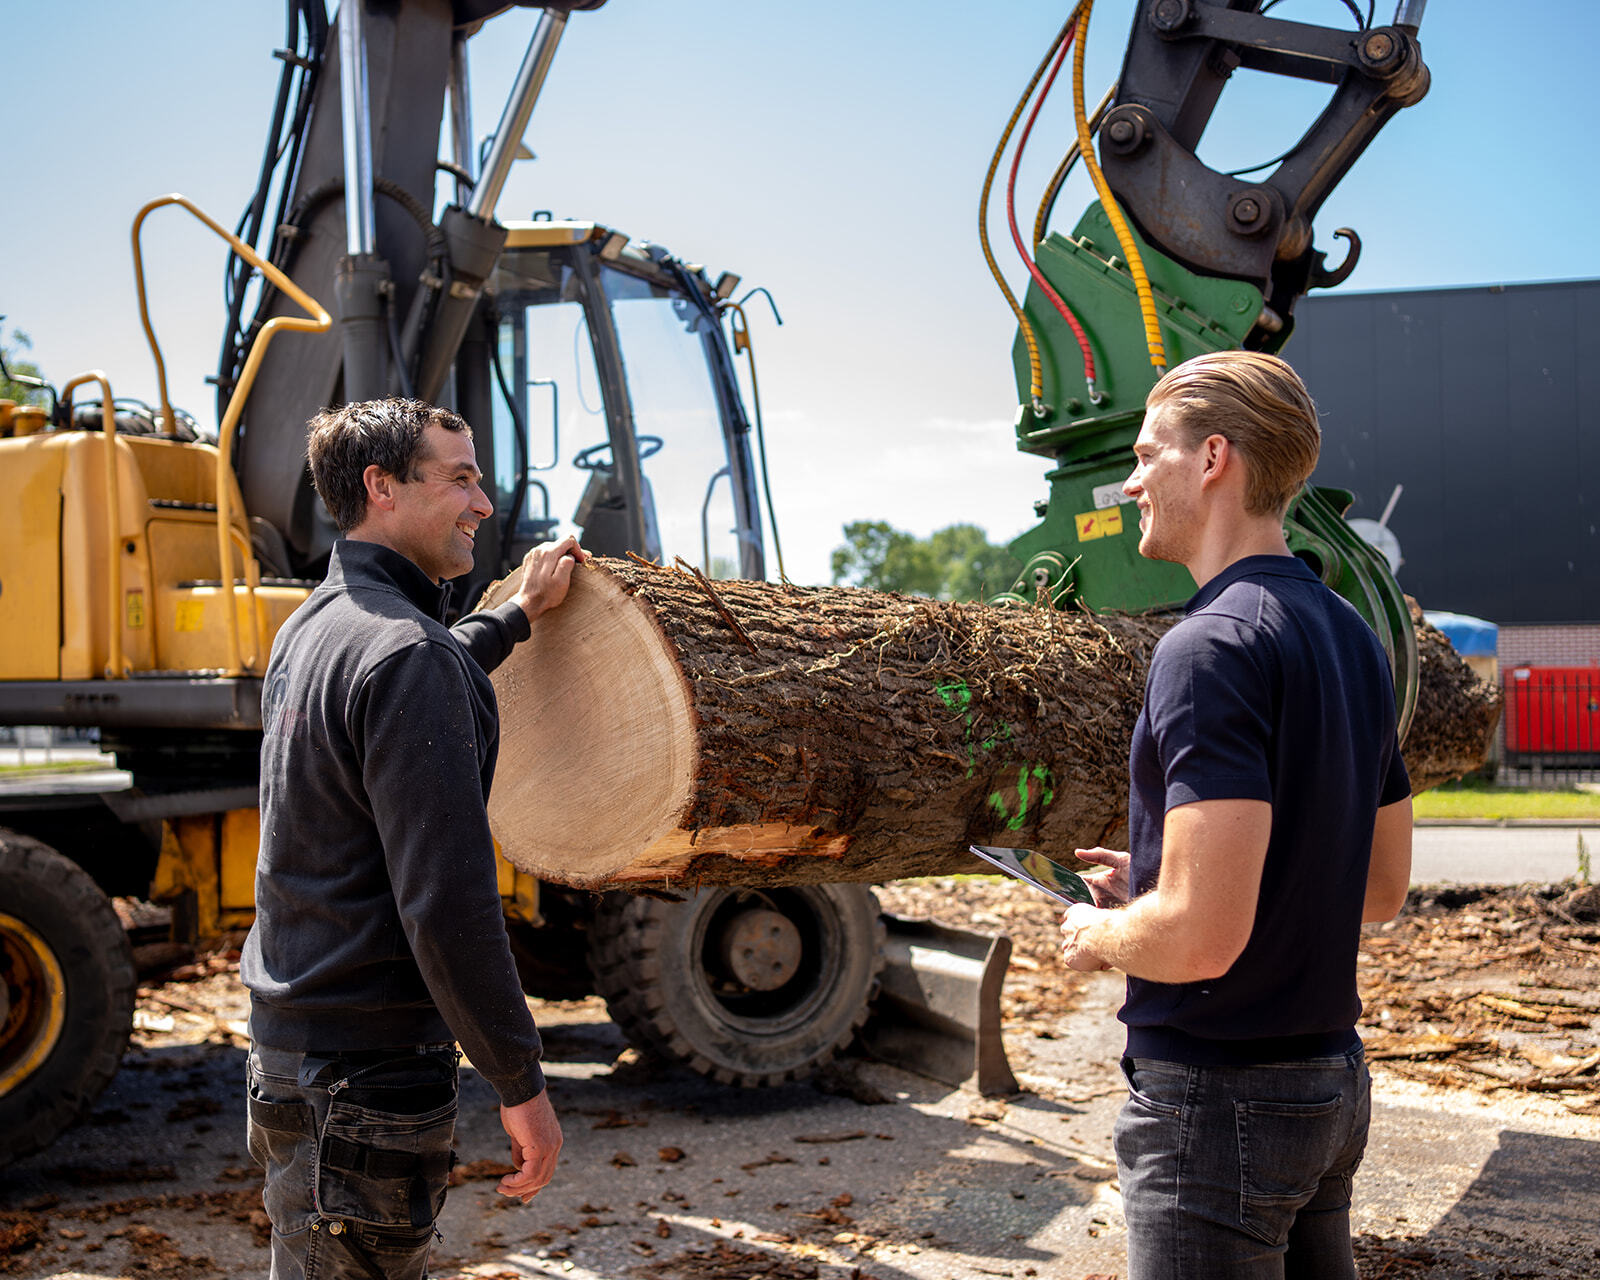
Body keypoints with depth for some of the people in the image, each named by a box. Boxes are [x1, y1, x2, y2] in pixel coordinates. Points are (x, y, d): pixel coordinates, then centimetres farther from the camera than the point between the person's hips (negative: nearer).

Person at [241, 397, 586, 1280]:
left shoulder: (311, 627, 10)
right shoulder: (408, 652, -20)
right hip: (366, 1076, -10)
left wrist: (519, 614, 40)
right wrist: (520, 1082, -17)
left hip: (284, 1042, 10)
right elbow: (446, 902, -24)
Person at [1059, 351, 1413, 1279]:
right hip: (1331, 1081, 9)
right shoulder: (1350, 635, 9)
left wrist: (1098, 936, -6)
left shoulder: (1211, 646, -20)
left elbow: (1201, 935, -28)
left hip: (1220, 1103, -9)